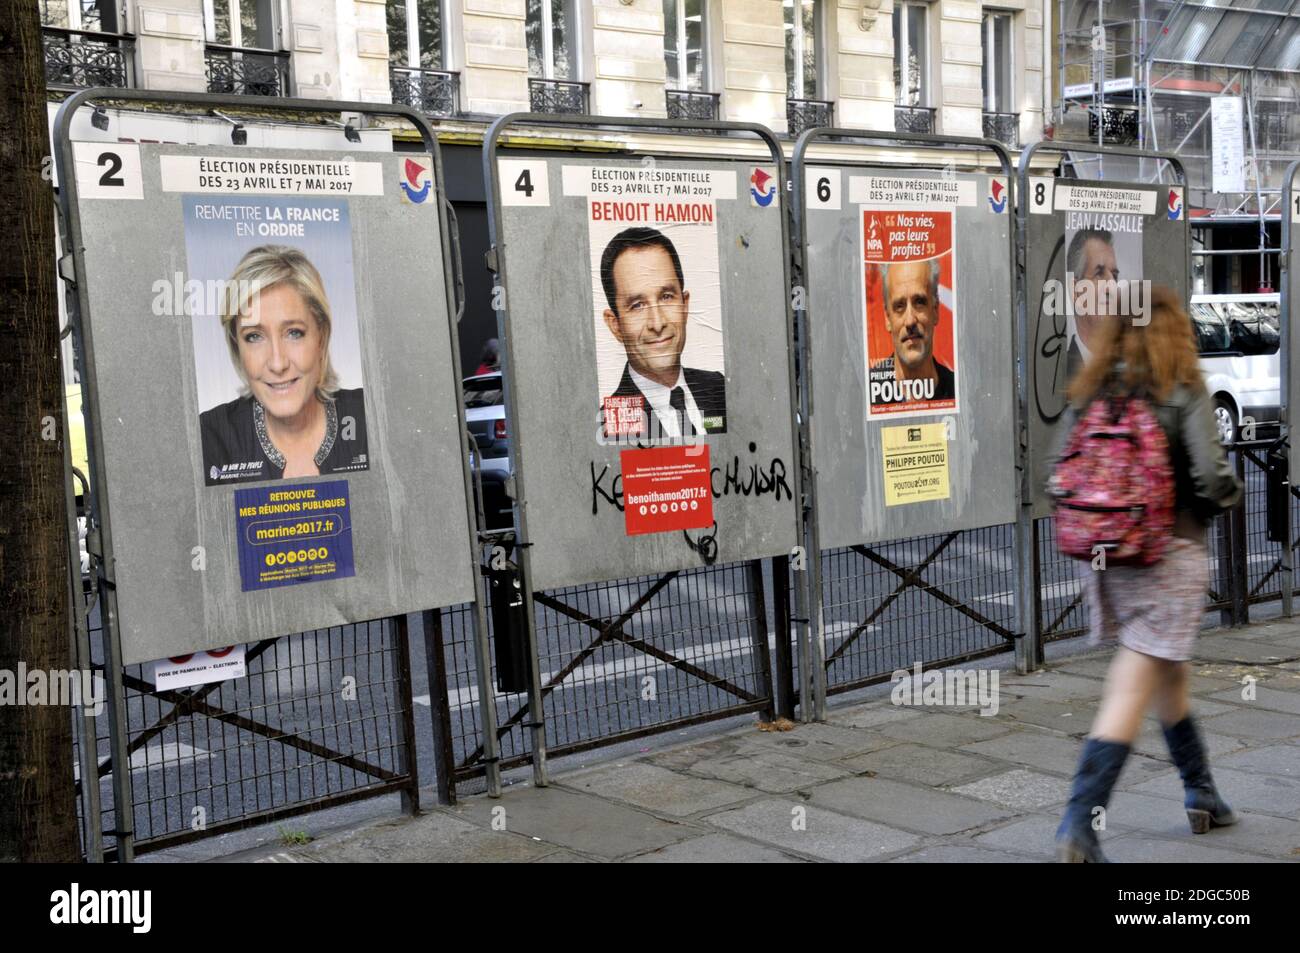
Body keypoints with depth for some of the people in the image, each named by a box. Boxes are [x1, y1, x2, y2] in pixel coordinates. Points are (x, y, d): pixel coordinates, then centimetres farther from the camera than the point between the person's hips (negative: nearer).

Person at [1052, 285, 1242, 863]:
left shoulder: (1089, 392, 4)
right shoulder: (1184, 393, -8)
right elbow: (1213, 480, -15)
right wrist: (1230, 496, 6)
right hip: (1169, 552, -6)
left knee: (1169, 672, 23)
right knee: (1133, 690, -4)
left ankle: (1200, 794, 37)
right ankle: (1078, 826, -10)